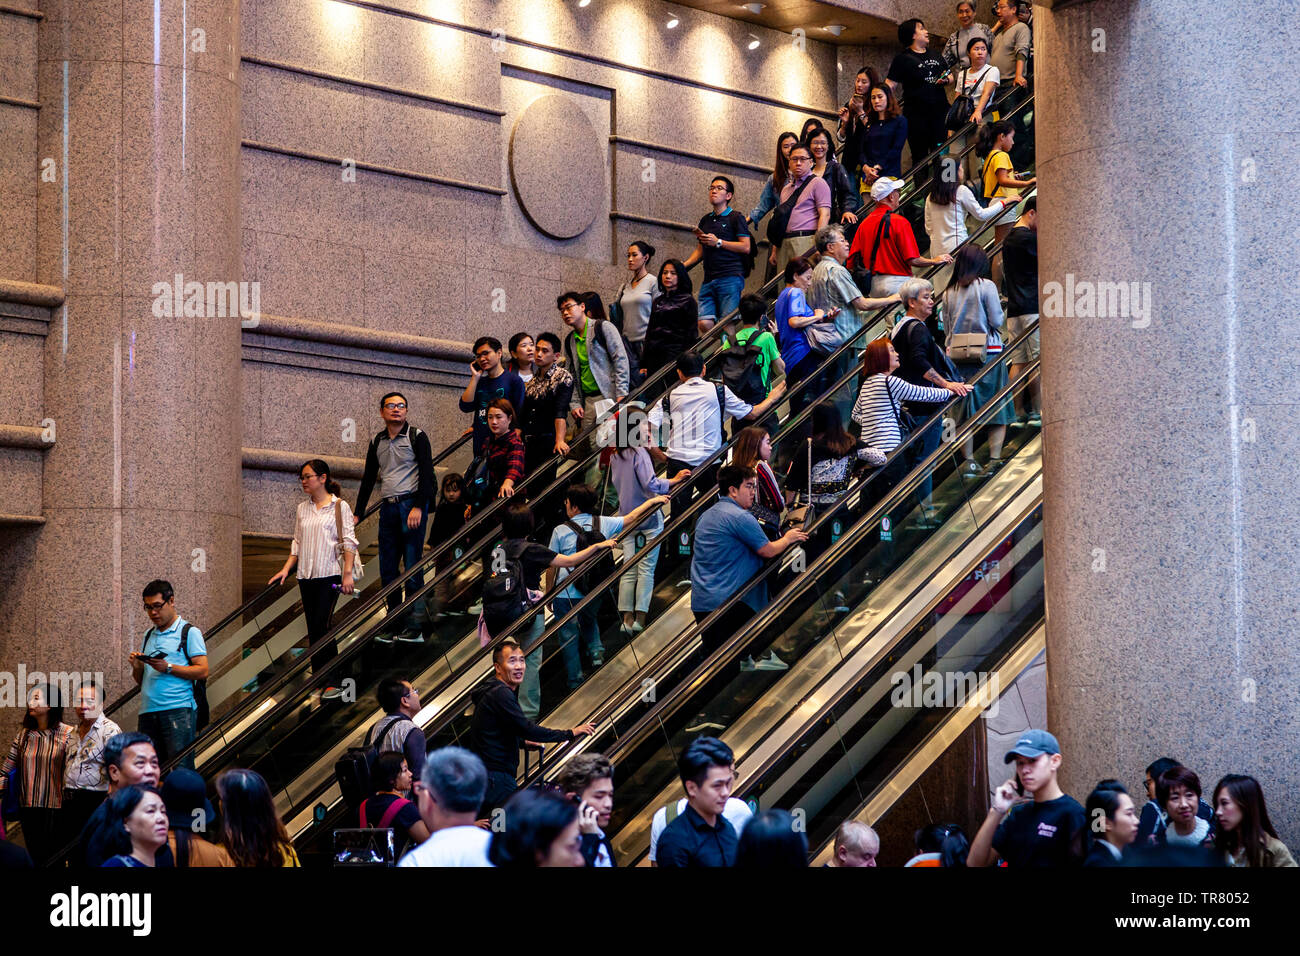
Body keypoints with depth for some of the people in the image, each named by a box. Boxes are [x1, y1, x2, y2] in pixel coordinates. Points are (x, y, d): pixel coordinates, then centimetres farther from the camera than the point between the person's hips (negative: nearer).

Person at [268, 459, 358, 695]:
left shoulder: (339, 506, -1)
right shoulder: (302, 509, 15)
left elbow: (349, 542, -5)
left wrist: (348, 574, -12)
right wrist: (286, 569, 10)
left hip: (329, 576, -6)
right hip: (306, 576, 6)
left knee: (321, 628, -13)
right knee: (313, 631, 5)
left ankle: (333, 683, -10)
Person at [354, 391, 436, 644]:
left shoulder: (416, 436, 0)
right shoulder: (377, 442, 15)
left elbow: (427, 473, -7)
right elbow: (368, 479, 20)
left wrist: (419, 507, -16)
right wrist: (358, 513, 16)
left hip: (411, 504, -6)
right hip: (388, 507, 6)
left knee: (412, 568, -8)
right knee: (387, 569, 4)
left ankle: (416, 626, -8)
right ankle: (393, 625, 9)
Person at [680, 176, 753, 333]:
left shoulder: (736, 218, 2)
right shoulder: (705, 220, 22)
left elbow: (746, 248, -6)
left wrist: (718, 242, -9)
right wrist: (685, 264, 9)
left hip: (730, 277, -6)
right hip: (709, 279, 6)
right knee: (704, 323, -7)